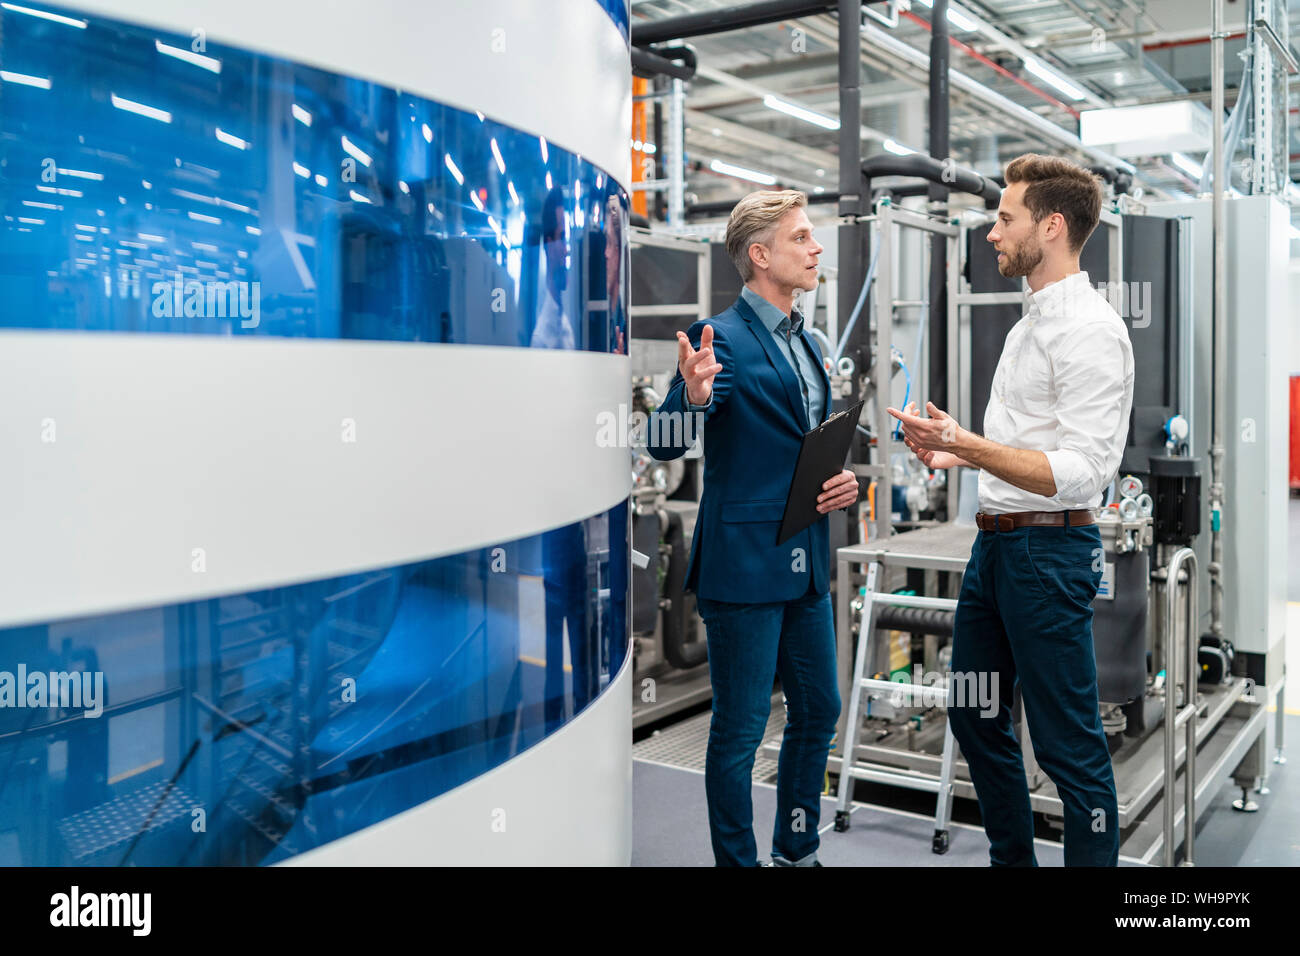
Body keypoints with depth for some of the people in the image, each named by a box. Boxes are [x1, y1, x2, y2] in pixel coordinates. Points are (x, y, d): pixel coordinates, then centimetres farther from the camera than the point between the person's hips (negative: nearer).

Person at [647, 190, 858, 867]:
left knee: (818, 710, 18)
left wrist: (842, 480, 4)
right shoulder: (722, 338, -13)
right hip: (744, 565, -9)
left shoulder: (806, 343, 14)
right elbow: (664, 444, -20)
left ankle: (797, 849, 35)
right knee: (740, 730, 2)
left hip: (805, 565, 9)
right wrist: (693, 396, -40)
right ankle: (737, 861, 19)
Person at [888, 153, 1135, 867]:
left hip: (1049, 550, -10)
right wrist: (964, 453, 13)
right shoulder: (1033, 320, 15)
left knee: (1068, 743, 0)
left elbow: (1082, 472, -24)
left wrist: (968, 444, -28)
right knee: (975, 719, 18)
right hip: (996, 542, 10)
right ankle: (1011, 859, 34)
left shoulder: (1090, 330, -16)